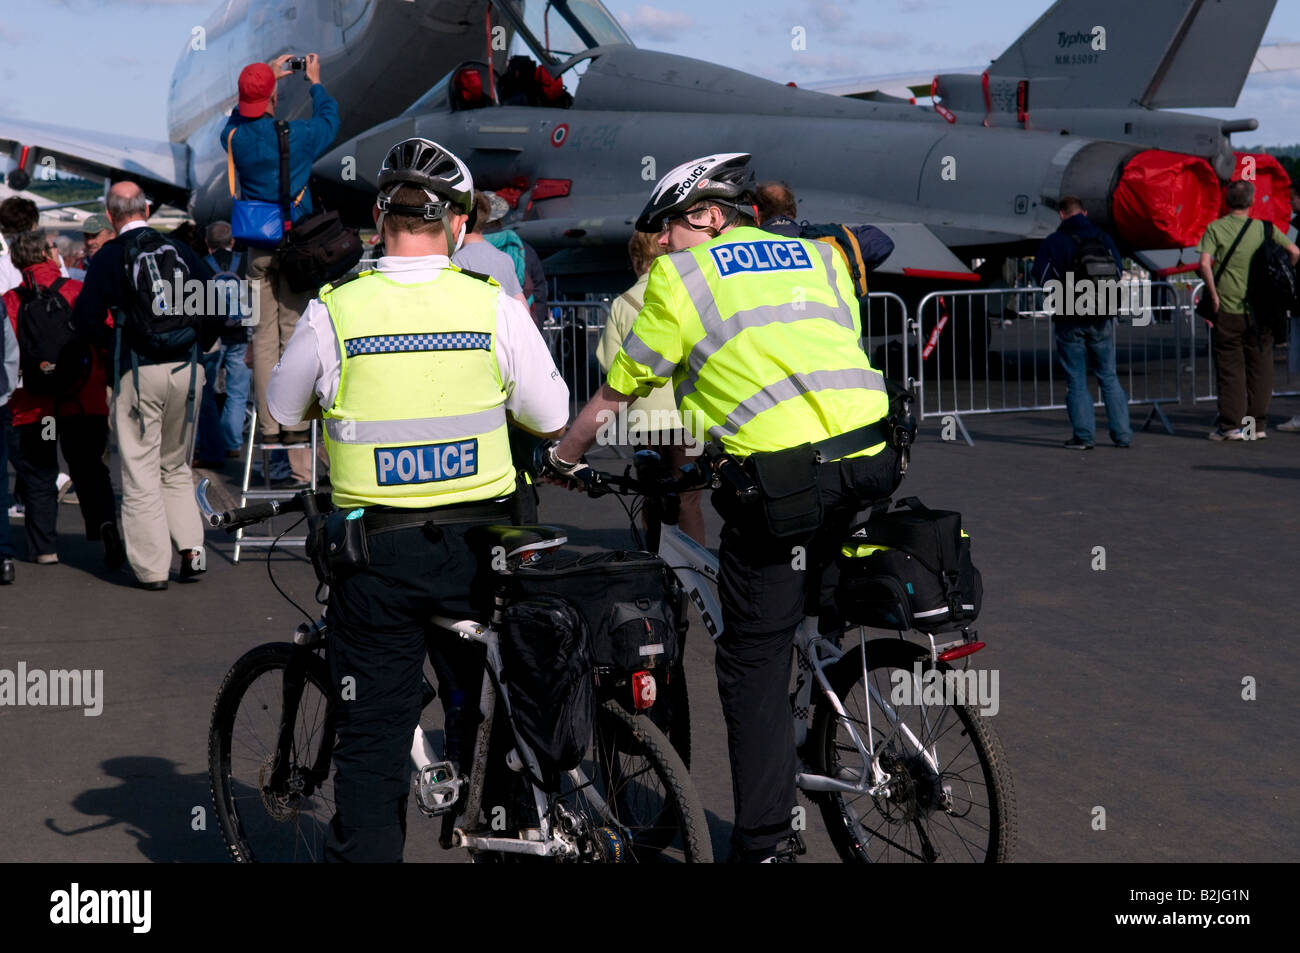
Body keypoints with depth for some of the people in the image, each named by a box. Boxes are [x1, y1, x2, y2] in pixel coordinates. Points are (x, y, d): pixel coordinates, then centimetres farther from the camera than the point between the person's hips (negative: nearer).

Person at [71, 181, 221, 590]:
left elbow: (86, 318, -9)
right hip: (187, 369, 4)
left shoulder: (109, 257, -3)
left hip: (138, 372, -3)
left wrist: (114, 346, 7)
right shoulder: (179, 249, 6)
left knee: (141, 473, 3)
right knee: (176, 468, 18)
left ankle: (151, 568, 2)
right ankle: (191, 548, 4)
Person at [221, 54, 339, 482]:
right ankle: (296, 427, 1)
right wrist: (315, 82, 30)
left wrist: (269, 75, 34)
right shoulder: (298, 135, -8)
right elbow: (329, 120, 14)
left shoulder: (235, 137, -2)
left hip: (257, 248, 2)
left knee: (263, 338, 6)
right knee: (295, 334, 0)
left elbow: (238, 117, 24)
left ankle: (268, 426, 6)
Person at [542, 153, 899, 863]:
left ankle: (763, 844, 6)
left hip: (778, 481, -5)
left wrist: (560, 459, 32)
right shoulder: (820, 257, 23)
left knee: (753, 667, 4)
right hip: (870, 463, 5)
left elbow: (615, 393, 16)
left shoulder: (678, 276, 9)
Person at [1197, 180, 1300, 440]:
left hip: (1226, 309, -2)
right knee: (1260, 366, 10)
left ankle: (1231, 425, 3)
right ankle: (1258, 424, 13)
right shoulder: (1265, 228, 1)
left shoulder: (1215, 228, -5)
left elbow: (1205, 264, -16)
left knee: (1229, 367, 4)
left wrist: (1213, 295, -9)